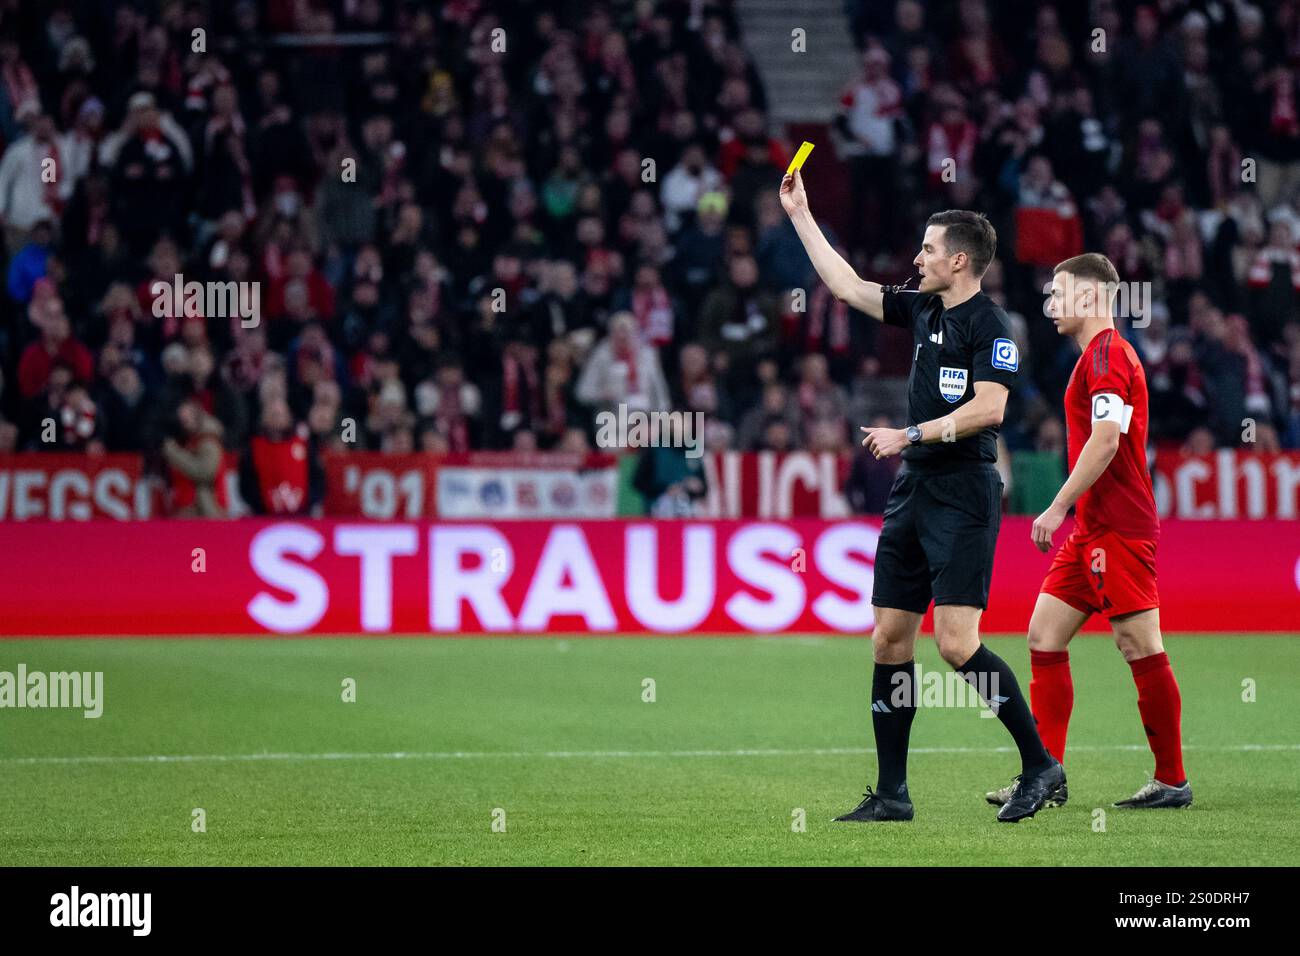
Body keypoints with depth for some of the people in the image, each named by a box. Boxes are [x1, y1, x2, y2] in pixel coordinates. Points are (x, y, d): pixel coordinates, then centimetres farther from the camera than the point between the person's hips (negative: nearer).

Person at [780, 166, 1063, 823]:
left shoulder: (990, 325, -9)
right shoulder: (922, 311, 14)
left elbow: (988, 406, -19)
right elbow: (848, 286, 24)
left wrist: (908, 436, -15)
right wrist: (800, 215, 25)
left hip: (963, 494, -9)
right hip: (912, 493, 9)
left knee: (956, 642, -15)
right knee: (889, 640, 6)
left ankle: (1040, 766, -4)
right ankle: (891, 795, 10)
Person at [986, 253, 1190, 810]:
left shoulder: (1106, 354, -12)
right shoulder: (1102, 354, 20)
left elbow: (1106, 439, -21)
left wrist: (1059, 508, -20)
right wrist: (1069, 513, 21)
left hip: (1118, 529, -11)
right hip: (1092, 529, 11)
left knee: (1141, 648, -6)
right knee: (1045, 638, 6)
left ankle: (1173, 780, -1)